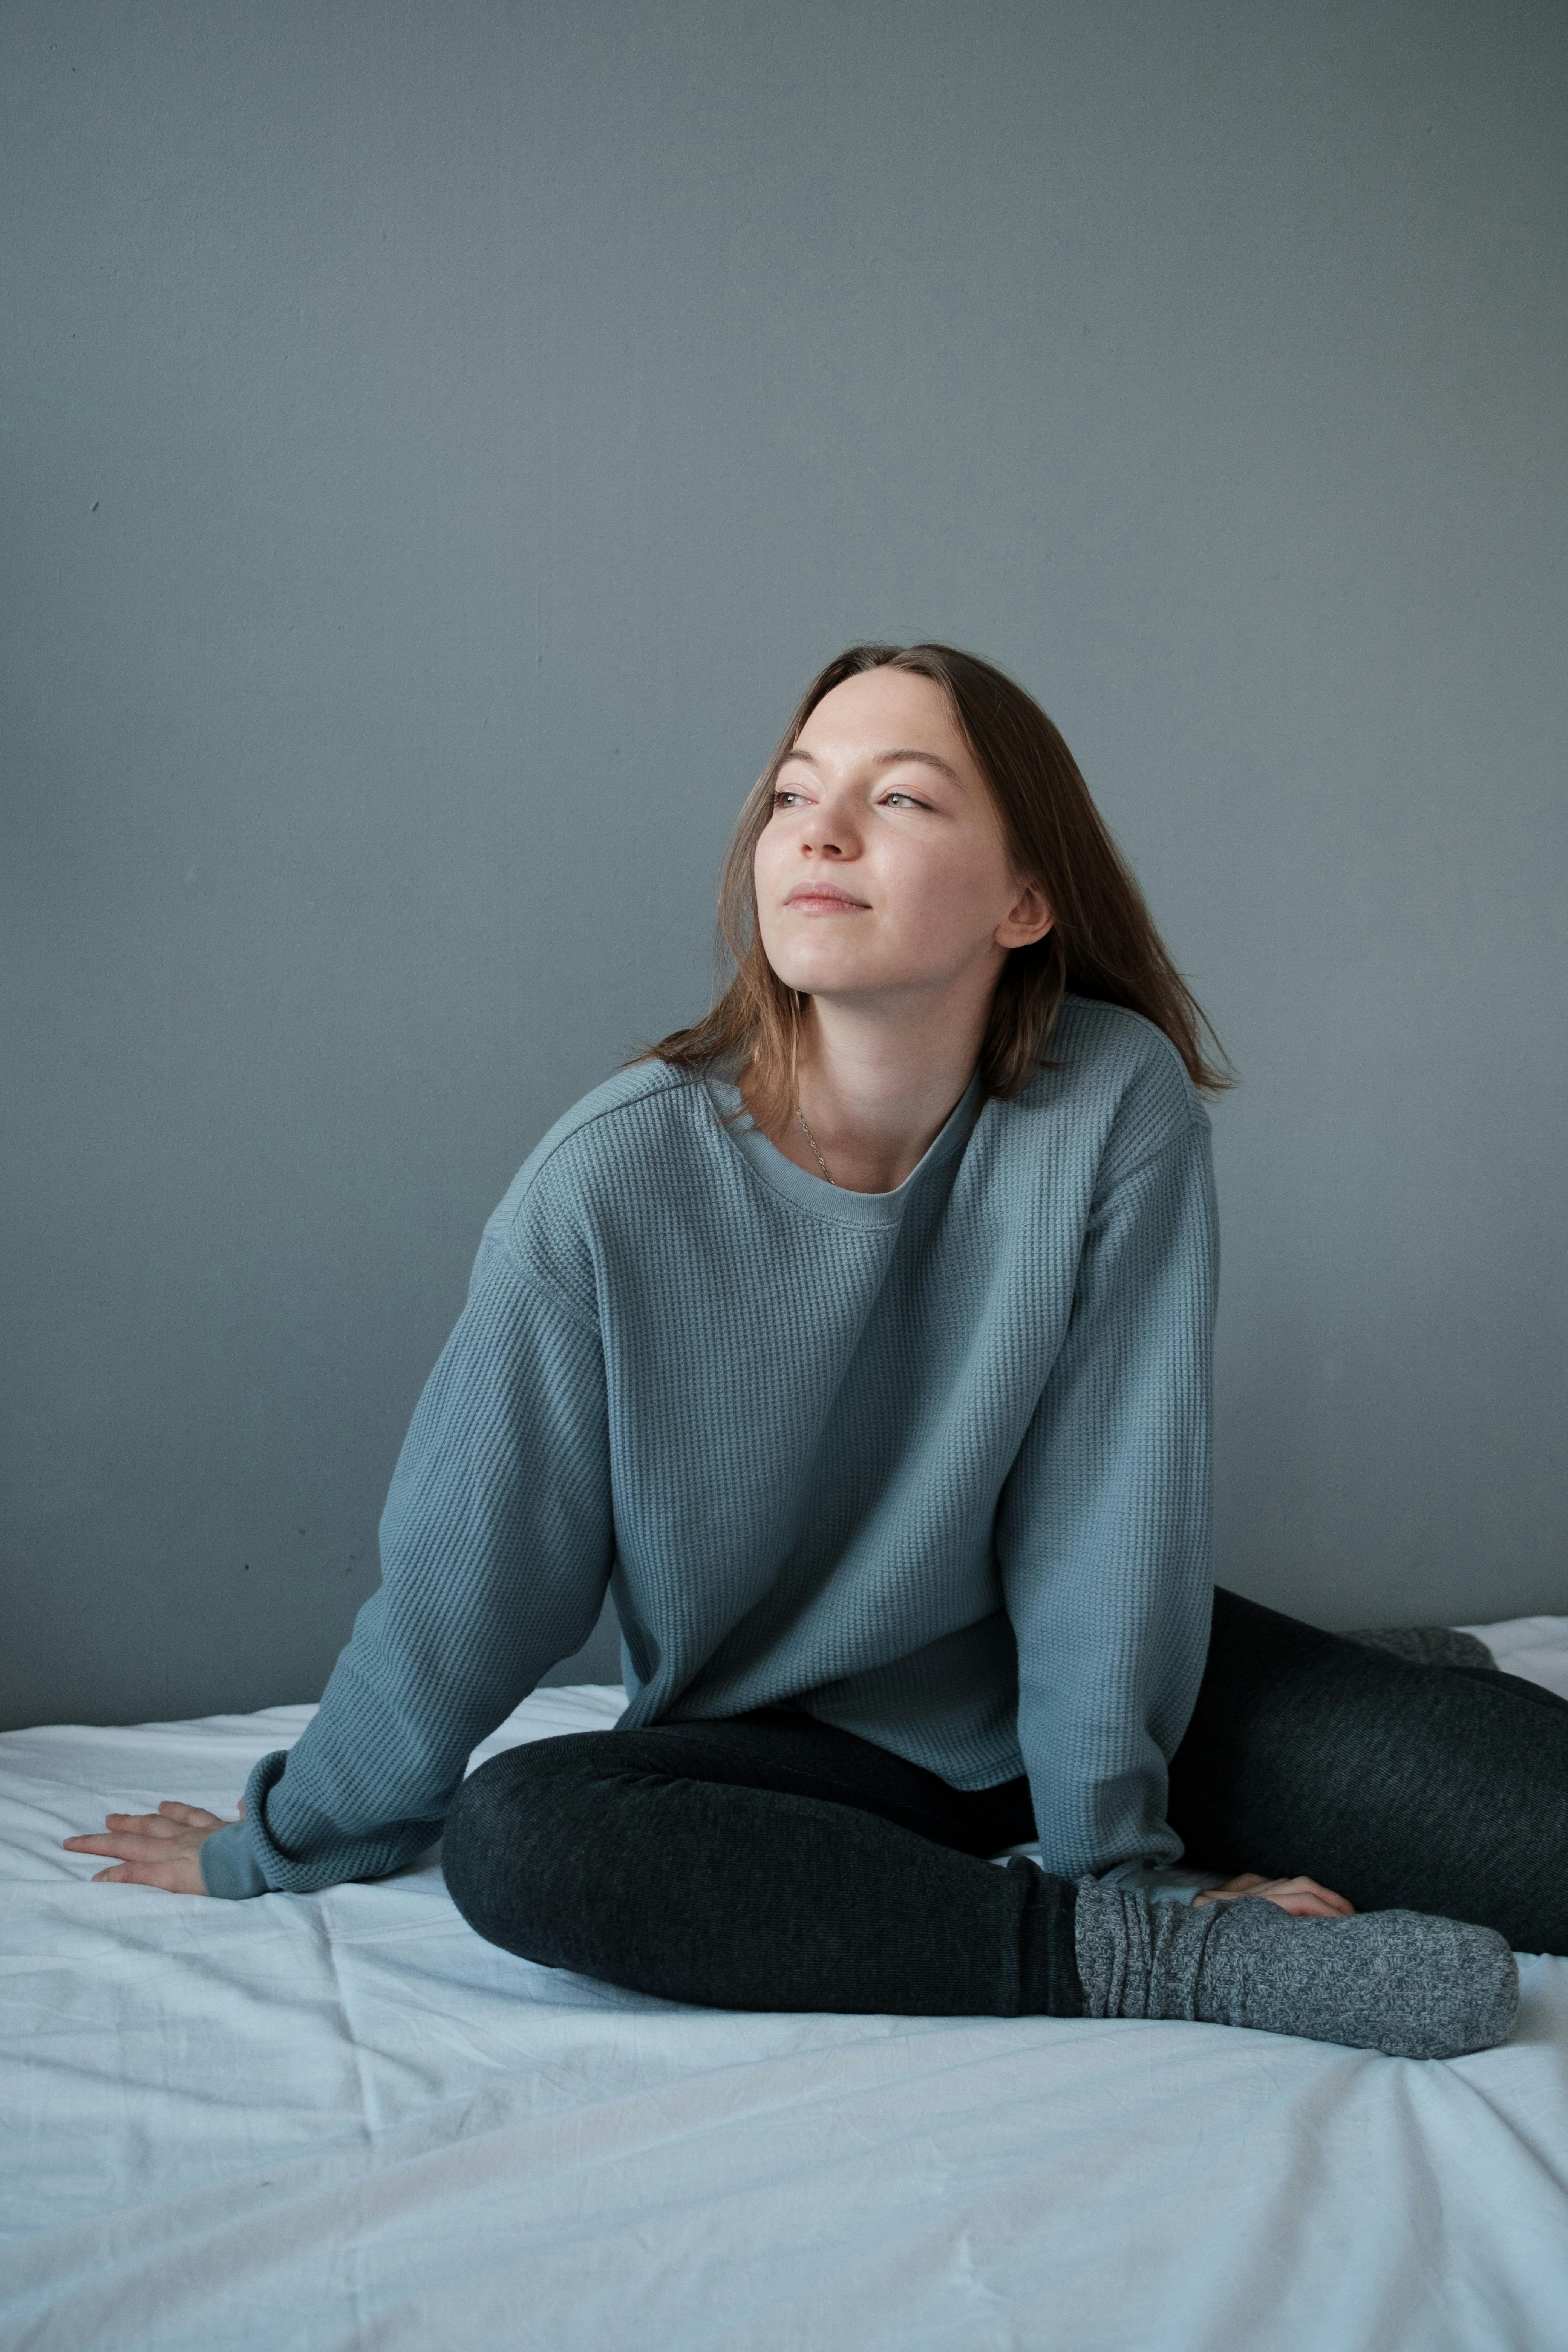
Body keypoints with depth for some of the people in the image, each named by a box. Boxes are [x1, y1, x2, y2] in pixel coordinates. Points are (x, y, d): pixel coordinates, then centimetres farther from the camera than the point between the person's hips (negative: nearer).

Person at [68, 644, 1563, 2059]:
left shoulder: (1118, 1101, -17)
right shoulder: (614, 1184, -18)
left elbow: (1109, 1508, -13)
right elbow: (465, 1582, -7)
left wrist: (1113, 1842, -14)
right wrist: (283, 1848, 2)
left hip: (1090, 1680, -1)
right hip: (783, 1740, 2)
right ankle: (1152, 1957, -28)